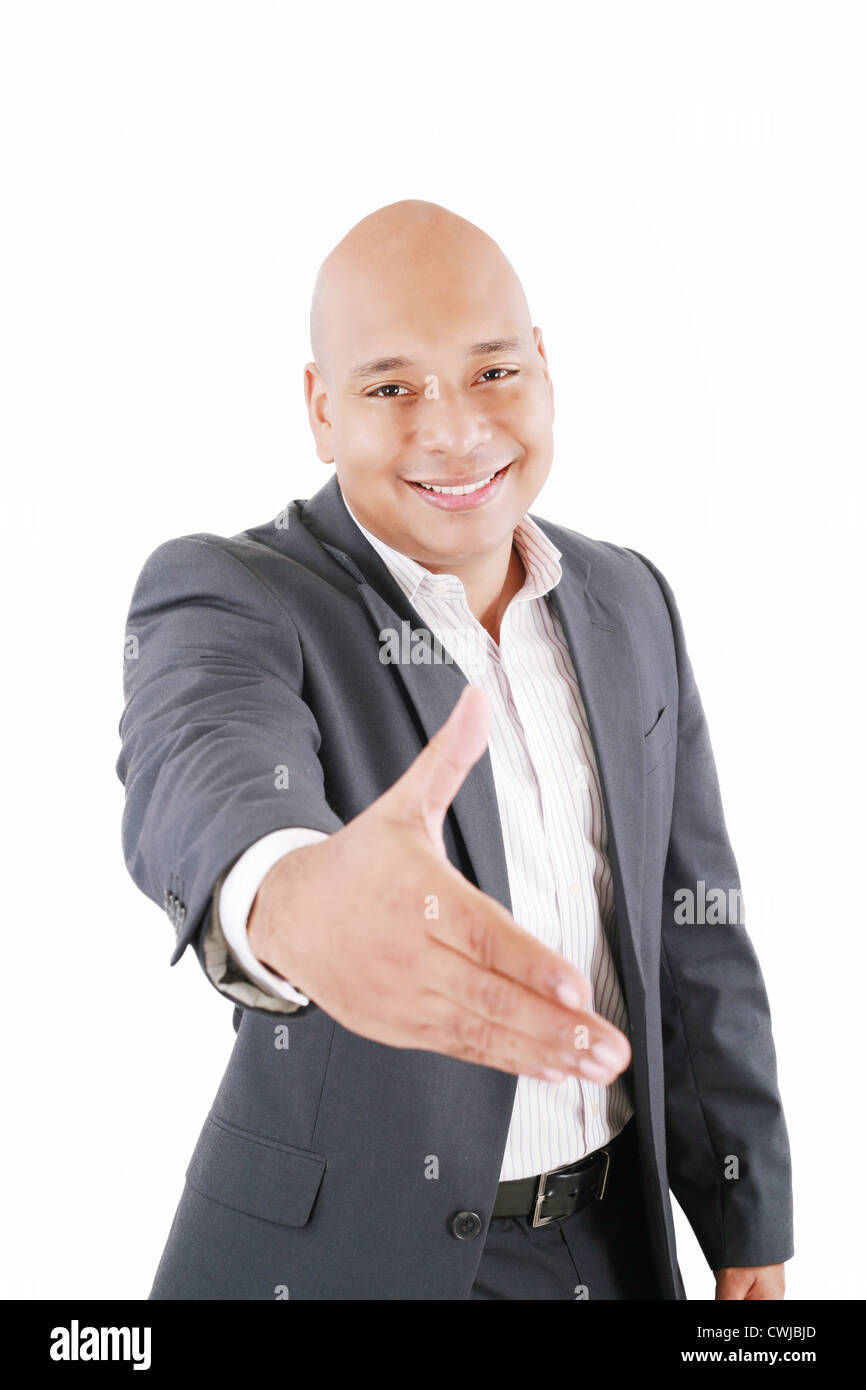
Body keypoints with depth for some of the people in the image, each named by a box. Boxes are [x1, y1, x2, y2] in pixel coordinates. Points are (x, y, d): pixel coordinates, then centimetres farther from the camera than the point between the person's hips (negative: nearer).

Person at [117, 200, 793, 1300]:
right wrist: (296, 900, -60)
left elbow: (694, 936, 5)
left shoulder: (630, 602, 2)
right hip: (342, 1254, -4)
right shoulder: (226, 596, -14)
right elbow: (199, 775, -37)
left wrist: (749, 1232, 6)